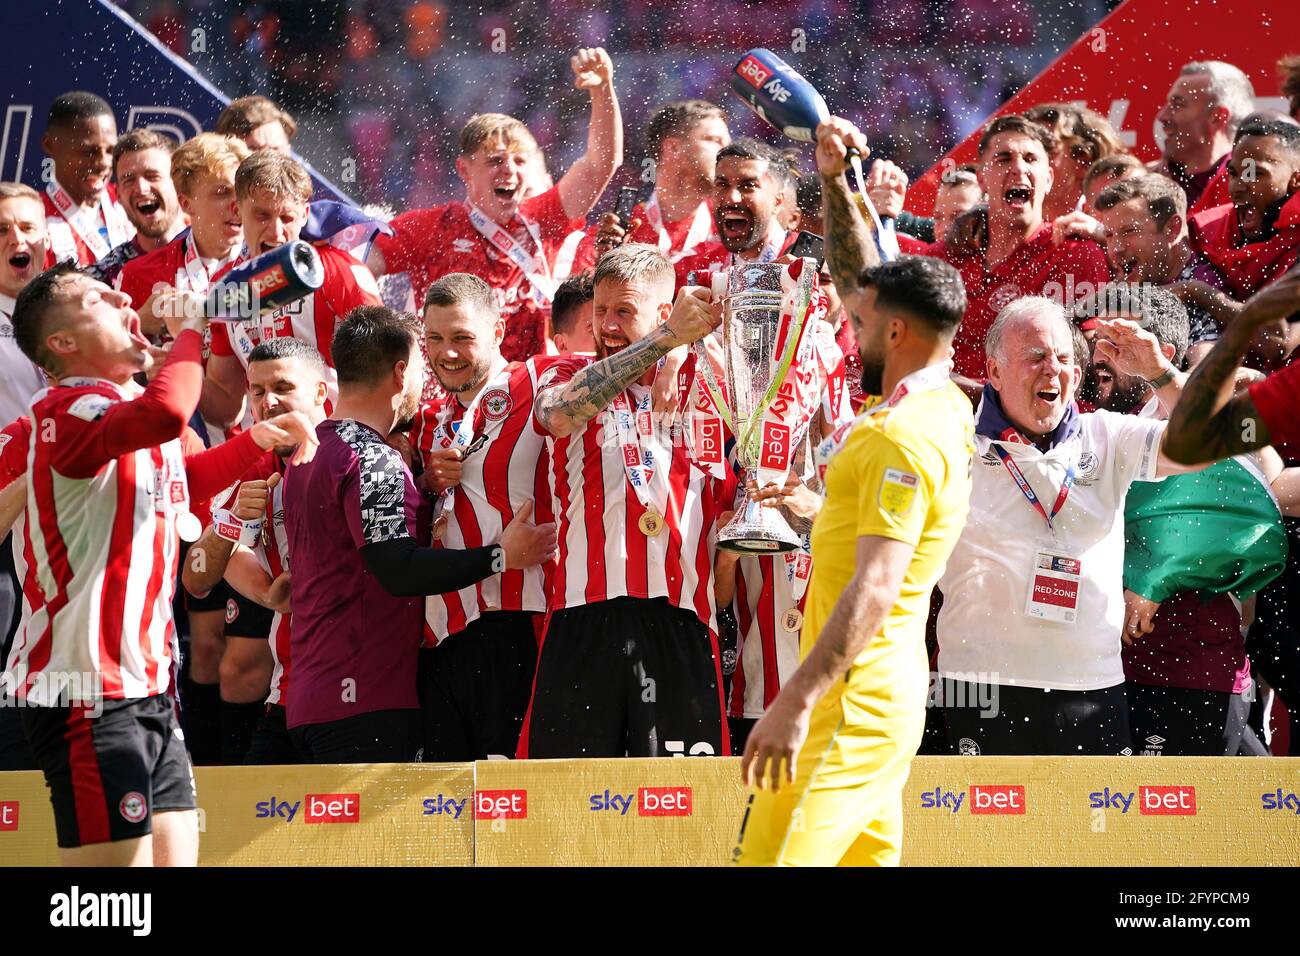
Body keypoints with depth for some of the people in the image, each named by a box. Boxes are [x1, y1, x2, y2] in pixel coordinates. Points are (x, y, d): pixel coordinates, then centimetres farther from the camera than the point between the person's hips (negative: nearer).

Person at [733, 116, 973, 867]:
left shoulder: (907, 442, -16)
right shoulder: (935, 404, 12)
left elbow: (875, 589, -23)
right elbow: (858, 278, 27)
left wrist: (799, 699, -27)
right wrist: (836, 183, 22)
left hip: (854, 702, -10)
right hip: (882, 696, 10)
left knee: (774, 857, -17)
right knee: (868, 856, 11)